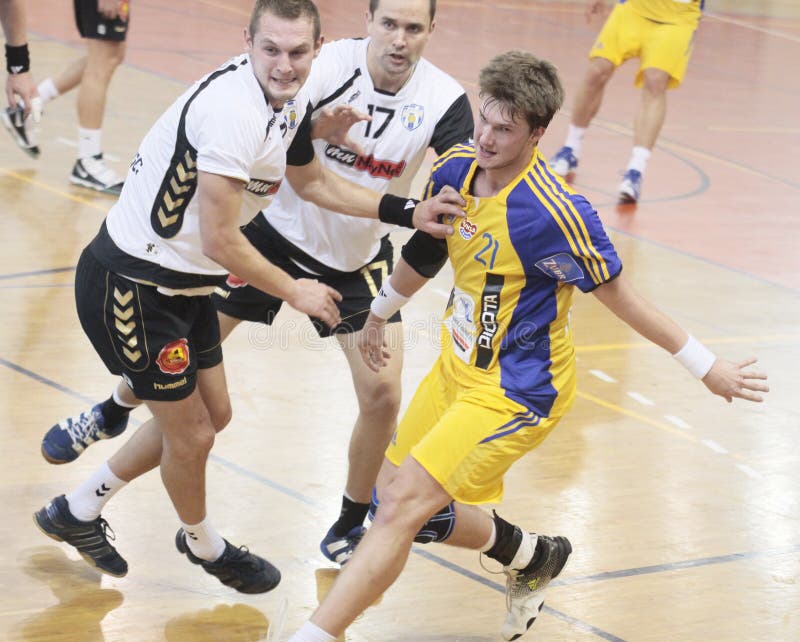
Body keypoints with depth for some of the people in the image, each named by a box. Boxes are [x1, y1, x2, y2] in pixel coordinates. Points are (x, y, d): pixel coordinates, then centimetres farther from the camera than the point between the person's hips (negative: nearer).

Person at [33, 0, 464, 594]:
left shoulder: (288, 105, 1)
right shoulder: (233, 110, -29)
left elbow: (313, 181, 21)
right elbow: (220, 240, -26)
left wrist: (408, 212, 12)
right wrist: (293, 291, -12)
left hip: (182, 284, 10)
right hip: (131, 286, -10)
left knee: (212, 414, 20)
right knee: (191, 433, 4)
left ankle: (77, 513, 35)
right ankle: (203, 545, 35)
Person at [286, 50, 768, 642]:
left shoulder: (553, 212, -27)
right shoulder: (454, 171, -6)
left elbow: (616, 295, -15)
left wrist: (707, 367, -9)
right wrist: (380, 312, 30)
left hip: (516, 391, -8)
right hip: (457, 368, 8)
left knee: (402, 506, -17)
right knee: (394, 499, 16)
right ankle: (533, 557, 38)